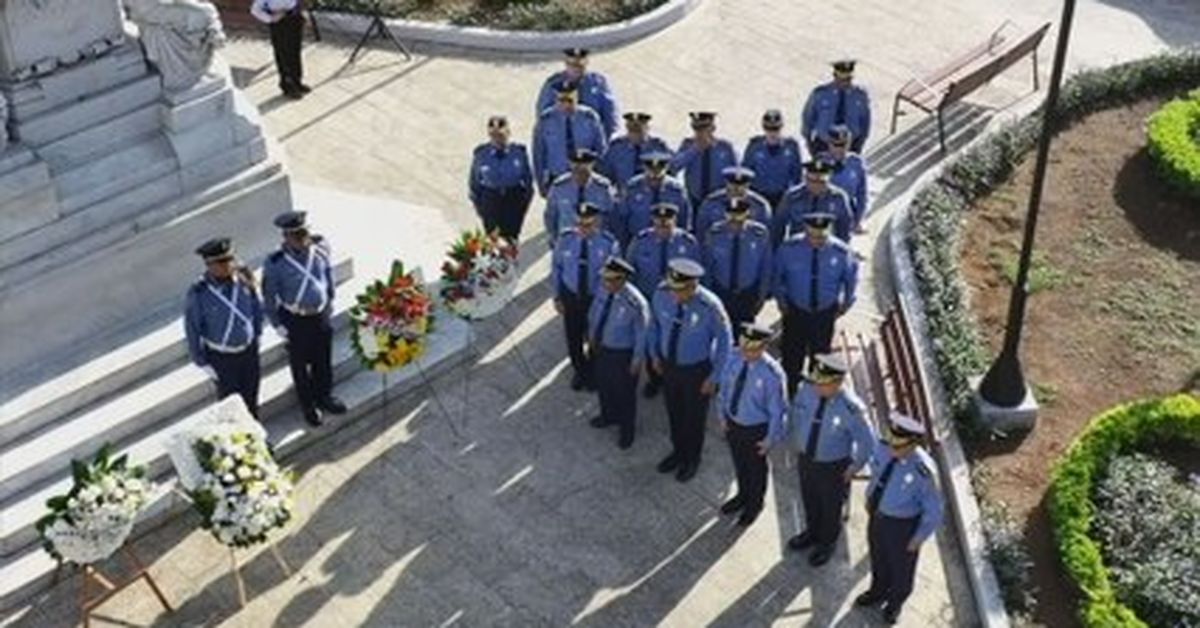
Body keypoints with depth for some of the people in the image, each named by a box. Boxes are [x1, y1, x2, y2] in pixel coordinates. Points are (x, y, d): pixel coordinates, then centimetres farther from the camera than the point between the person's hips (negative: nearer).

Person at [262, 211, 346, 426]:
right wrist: (277, 324, -8)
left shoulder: (321, 247, -14)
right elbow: (269, 296, -12)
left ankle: (324, 395, 47)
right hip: (295, 320, -3)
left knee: (324, 359, 21)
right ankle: (308, 405, 38)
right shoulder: (275, 263, -24)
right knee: (300, 364, 16)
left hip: (321, 314, 4)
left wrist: (330, 300, 14)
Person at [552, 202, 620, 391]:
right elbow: (556, 268, -2)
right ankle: (580, 372, 46)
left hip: (597, 298, -2)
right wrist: (557, 296, 1)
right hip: (571, 296, 2)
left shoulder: (608, 243, -20)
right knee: (573, 338, 17)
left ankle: (594, 374, 45)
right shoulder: (565, 239, -15)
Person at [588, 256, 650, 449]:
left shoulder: (635, 303, -33)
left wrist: (637, 360, -12)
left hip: (623, 354, -6)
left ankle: (627, 429, 44)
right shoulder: (605, 291, -16)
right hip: (602, 348, 6)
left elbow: (642, 335, -20)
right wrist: (592, 336, 14)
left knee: (624, 392, 18)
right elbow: (594, 313, 6)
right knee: (603, 384, 28)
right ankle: (608, 415, 58)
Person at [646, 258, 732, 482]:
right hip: (668, 365, 4)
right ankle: (678, 451, 52)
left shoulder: (710, 307, -32)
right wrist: (654, 355, 8)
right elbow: (654, 324, 1)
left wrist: (714, 377, -12)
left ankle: (692, 459, 45)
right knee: (673, 411, 25)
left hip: (697, 369, -4)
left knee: (694, 416, 19)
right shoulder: (661, 294, -20)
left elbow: (724, 343, -17)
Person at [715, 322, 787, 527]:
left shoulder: (772, 373, -31)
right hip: (732, 422, 5)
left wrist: (771, 438, -11)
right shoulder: (734, 360, -17)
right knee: (739, 462, 28)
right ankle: (743, 495, 56)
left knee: (756, 466, 21)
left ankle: (755, 504, 48)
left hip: (756, 428, -5)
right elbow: (724, 387, 1)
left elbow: (777, 409, -19)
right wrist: (723, 416, 7)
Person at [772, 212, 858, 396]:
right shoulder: (789, 248, -16)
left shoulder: (841, 252, -16)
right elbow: (776, 274, 3)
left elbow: (851, 277, 5)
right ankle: (788, 398, 20)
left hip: (826, 314, 1)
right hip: (795, 312, 0)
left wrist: (846, 303, 5)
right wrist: (781, 299, 1)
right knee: (792, 359, 4)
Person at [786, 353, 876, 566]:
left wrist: (855, 467, -9)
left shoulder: (851, 408, -33)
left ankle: (826, 544, 48)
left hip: (834, 466, -4)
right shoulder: (807, 389, -19)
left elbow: (867, 442, -19)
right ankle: (812, 532, 57)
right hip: (806, 458, 5)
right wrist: (794, 441, 10)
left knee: (831, 506, 21)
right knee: (809, 500, 28)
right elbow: (795, 411, 4)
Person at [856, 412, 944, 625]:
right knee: (878, 556, 30)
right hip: (878, 514, 5)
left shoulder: (923, 471, -36)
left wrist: (919, 538, -13)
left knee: (901, 564, 24)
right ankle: (879, 590, 61)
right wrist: (870, 496, 13)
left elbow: (934, 510, -22)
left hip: (903, 524, -5)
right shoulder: (884, 448, -20)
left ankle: (896, 600, 55)